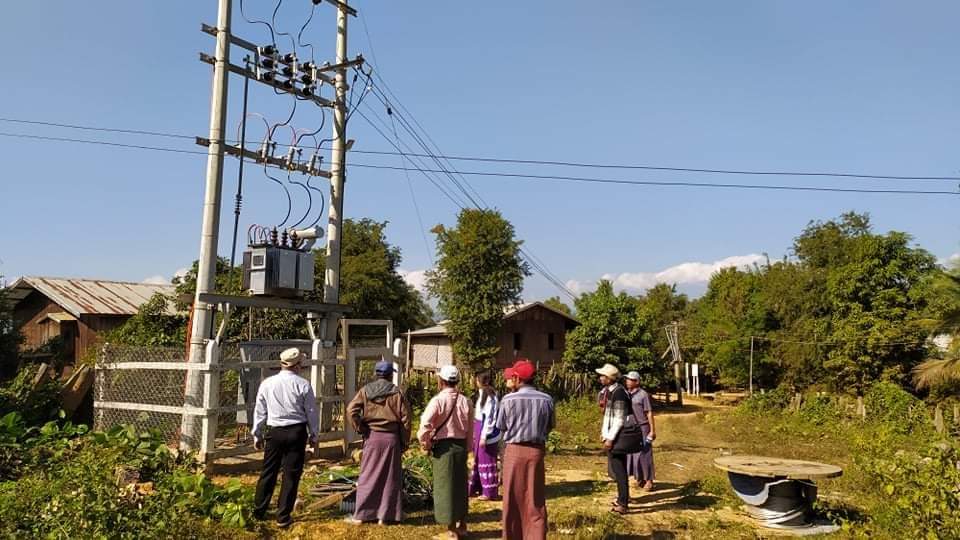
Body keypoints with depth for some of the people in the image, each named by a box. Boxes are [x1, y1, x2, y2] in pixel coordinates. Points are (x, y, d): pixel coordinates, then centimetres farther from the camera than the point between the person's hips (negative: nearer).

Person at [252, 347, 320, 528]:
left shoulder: (267, 383, 0)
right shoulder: (303, 385, -8)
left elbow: (259, 411, 7)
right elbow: (311, 413, -2)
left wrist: (257, 435, 18)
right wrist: (314, 435, 10)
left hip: (273, 432, 3)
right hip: (296, 432, -3)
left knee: (268, 473, 15)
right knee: (291, 474, 6)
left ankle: (258, 512, 26)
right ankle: (283, 517, 11)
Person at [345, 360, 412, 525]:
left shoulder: (365, 390, 1)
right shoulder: (397, 392, -2)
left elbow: (351, 410, -10)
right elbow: (405, 418, -3)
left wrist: (361, 430, 1)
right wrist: (404, 442, 5)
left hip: (372, 437, 1)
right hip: (392, 438, -1)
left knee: (368, 477, 9)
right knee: (389, 478, 8)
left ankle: (361, 514, 13)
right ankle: (384, 516, 12)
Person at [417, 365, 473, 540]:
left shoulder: (438, 400, -14)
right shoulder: (465, 401, 1)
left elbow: (425, 425, -22)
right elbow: (470, 429, 5)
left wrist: (425, 444, -6)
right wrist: (467, 448, 17)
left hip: (443, 447, -5)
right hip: (461, 446, 5)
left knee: (445, 487, 5)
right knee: (460, 485, 18)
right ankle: (462, 526, 30)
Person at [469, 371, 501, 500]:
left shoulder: (489, 396, -18)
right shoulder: (482, 394, 10)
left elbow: (489, 418, -21)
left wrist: (484, 437, -21)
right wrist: (476, 434, 17)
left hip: (487, 433, -9)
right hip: (479, 431, 9)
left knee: (487, 462, 0)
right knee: (478, 460, 17)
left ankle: (490, 492, 11)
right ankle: (476, 487, 28)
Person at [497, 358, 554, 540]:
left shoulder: (508, 399, -13)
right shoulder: (546, 400, -6)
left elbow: (501, 428, -3)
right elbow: (550, 426, 5)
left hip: (514, 451, -2)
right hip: (537, 451, 2)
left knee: (513, 499, 13)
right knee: (536, 501, 9)